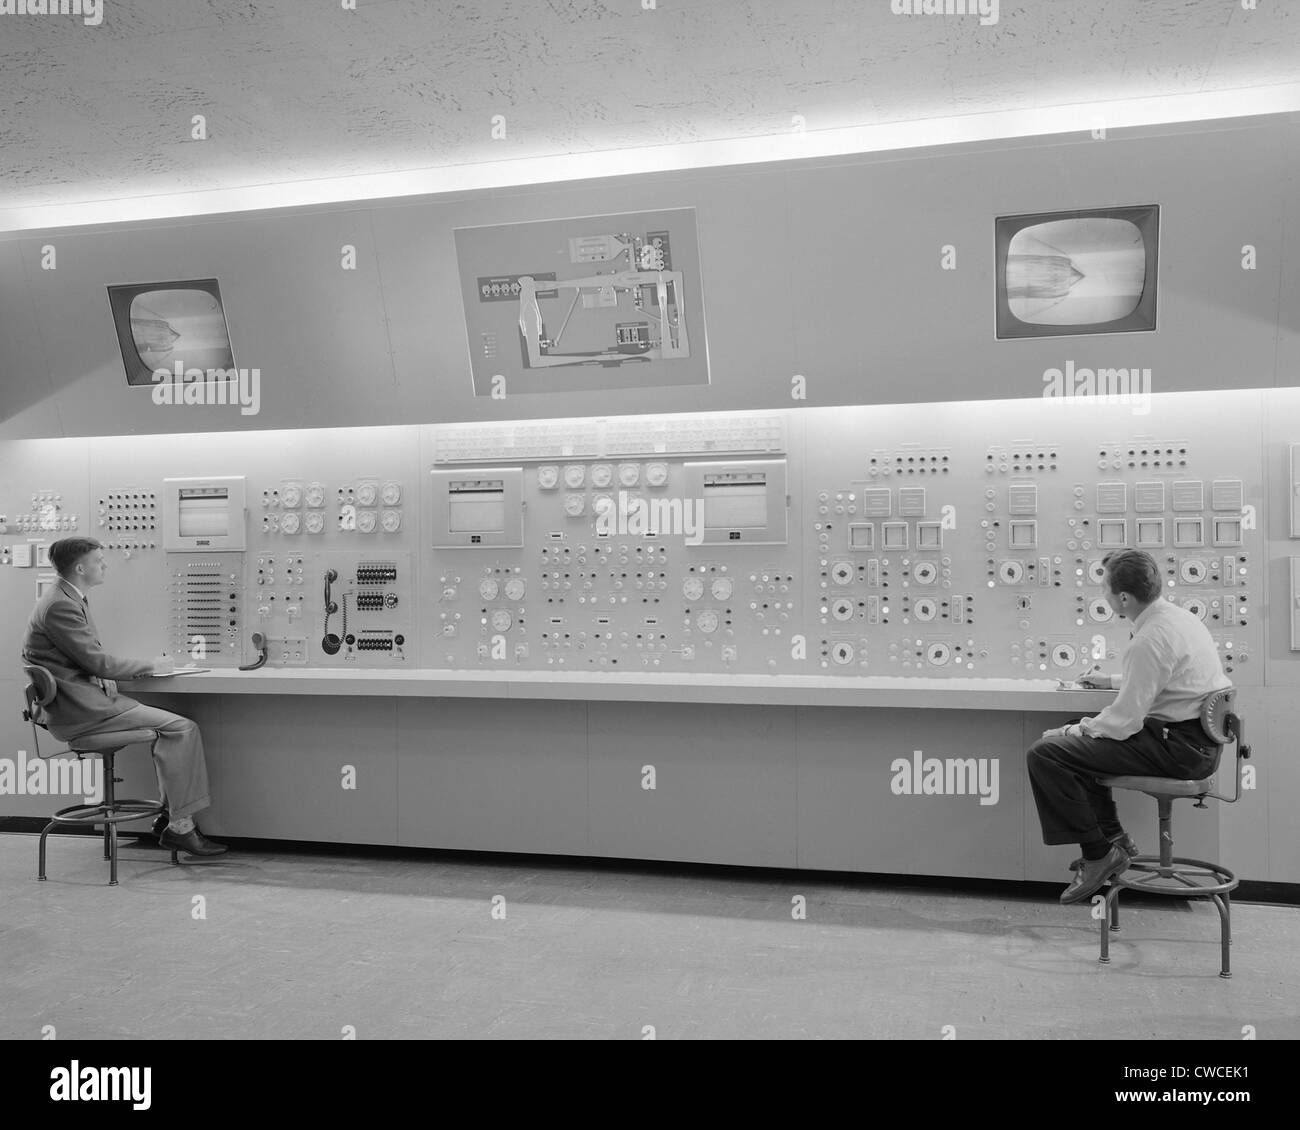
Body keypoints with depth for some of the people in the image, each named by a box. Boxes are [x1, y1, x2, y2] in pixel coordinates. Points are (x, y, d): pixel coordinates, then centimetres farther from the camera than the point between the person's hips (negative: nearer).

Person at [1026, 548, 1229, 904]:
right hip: (1197, 739, 11)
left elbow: (1124, 721, -22)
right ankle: (1113, 836, 24)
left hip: (1179, 748, -11)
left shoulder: (1151, 639, -22)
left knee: (1044, 753, -16)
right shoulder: (1177, 615, 9)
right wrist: (1111, 681, 29)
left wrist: (1073, 732, -8)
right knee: (1079, 737, 24)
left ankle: (1100, 854, -5)